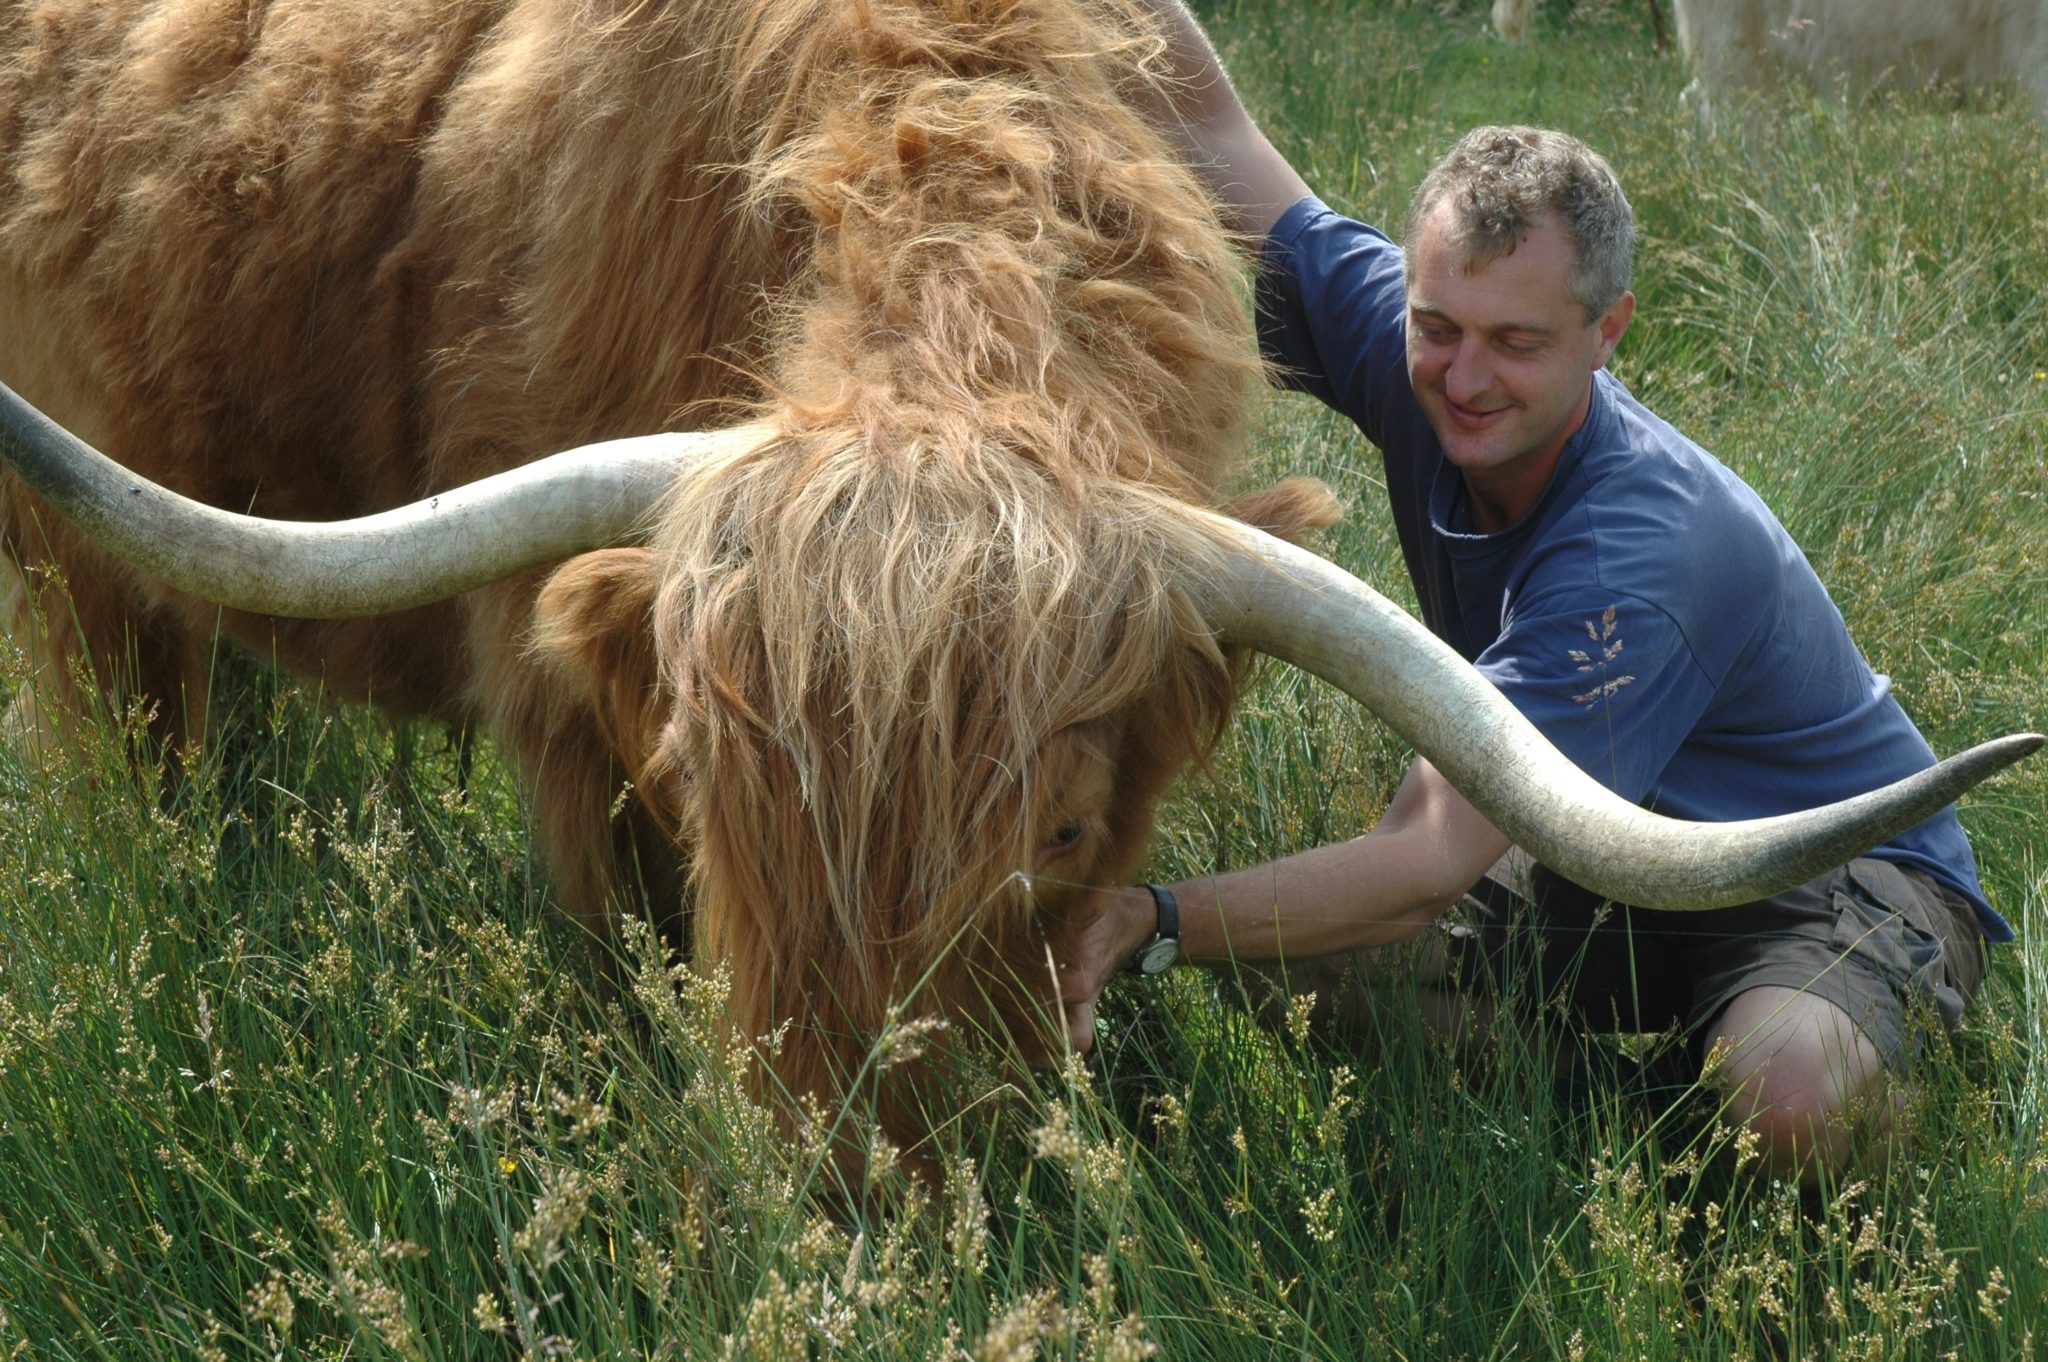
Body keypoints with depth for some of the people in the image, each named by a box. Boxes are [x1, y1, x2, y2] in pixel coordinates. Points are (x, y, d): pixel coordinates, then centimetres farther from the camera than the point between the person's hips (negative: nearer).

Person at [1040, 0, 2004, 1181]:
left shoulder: (1647, 552, -35)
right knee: (1289, 980, -16)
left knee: (1790, 1096, -39)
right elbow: (1214, 135, -7)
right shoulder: (1425, 362, -14)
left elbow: (1428, 866, -40)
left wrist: (1152, 921, -49)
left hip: (1839, 874, -6)